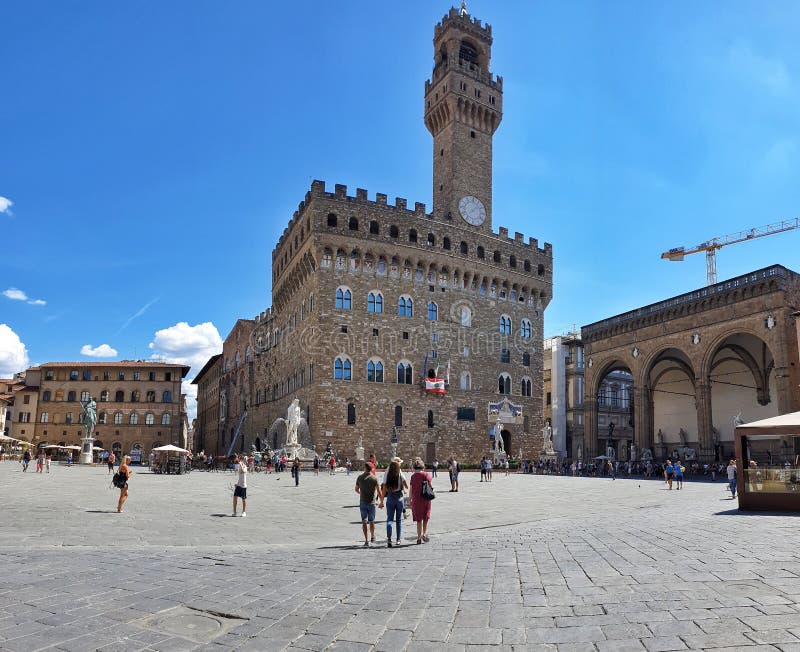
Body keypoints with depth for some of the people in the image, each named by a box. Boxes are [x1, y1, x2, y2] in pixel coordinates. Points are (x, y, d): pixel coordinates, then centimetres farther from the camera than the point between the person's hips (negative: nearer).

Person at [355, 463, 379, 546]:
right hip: (371, 502, 0)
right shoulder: (374, 478, -6)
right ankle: (372, 537, 32)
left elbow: (356, 490, 11)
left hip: (362, 502, 1)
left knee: (364, 522, 2)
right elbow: (378, 491, -6)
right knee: (371, 521, 15)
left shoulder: (360, 477, -1)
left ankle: (366, 541, -5)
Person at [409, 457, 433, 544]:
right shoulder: (426, 475, -6)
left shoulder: (413, 476, -6)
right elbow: (431, 486, -7)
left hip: (416, 500, 0)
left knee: (419, 520, 11)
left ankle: (419, 537, 13)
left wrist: (410, 500, 8)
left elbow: (410, 490, -4)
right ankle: (424, 534, 8)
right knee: (426, 518, 19)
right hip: (426, 500, 0)